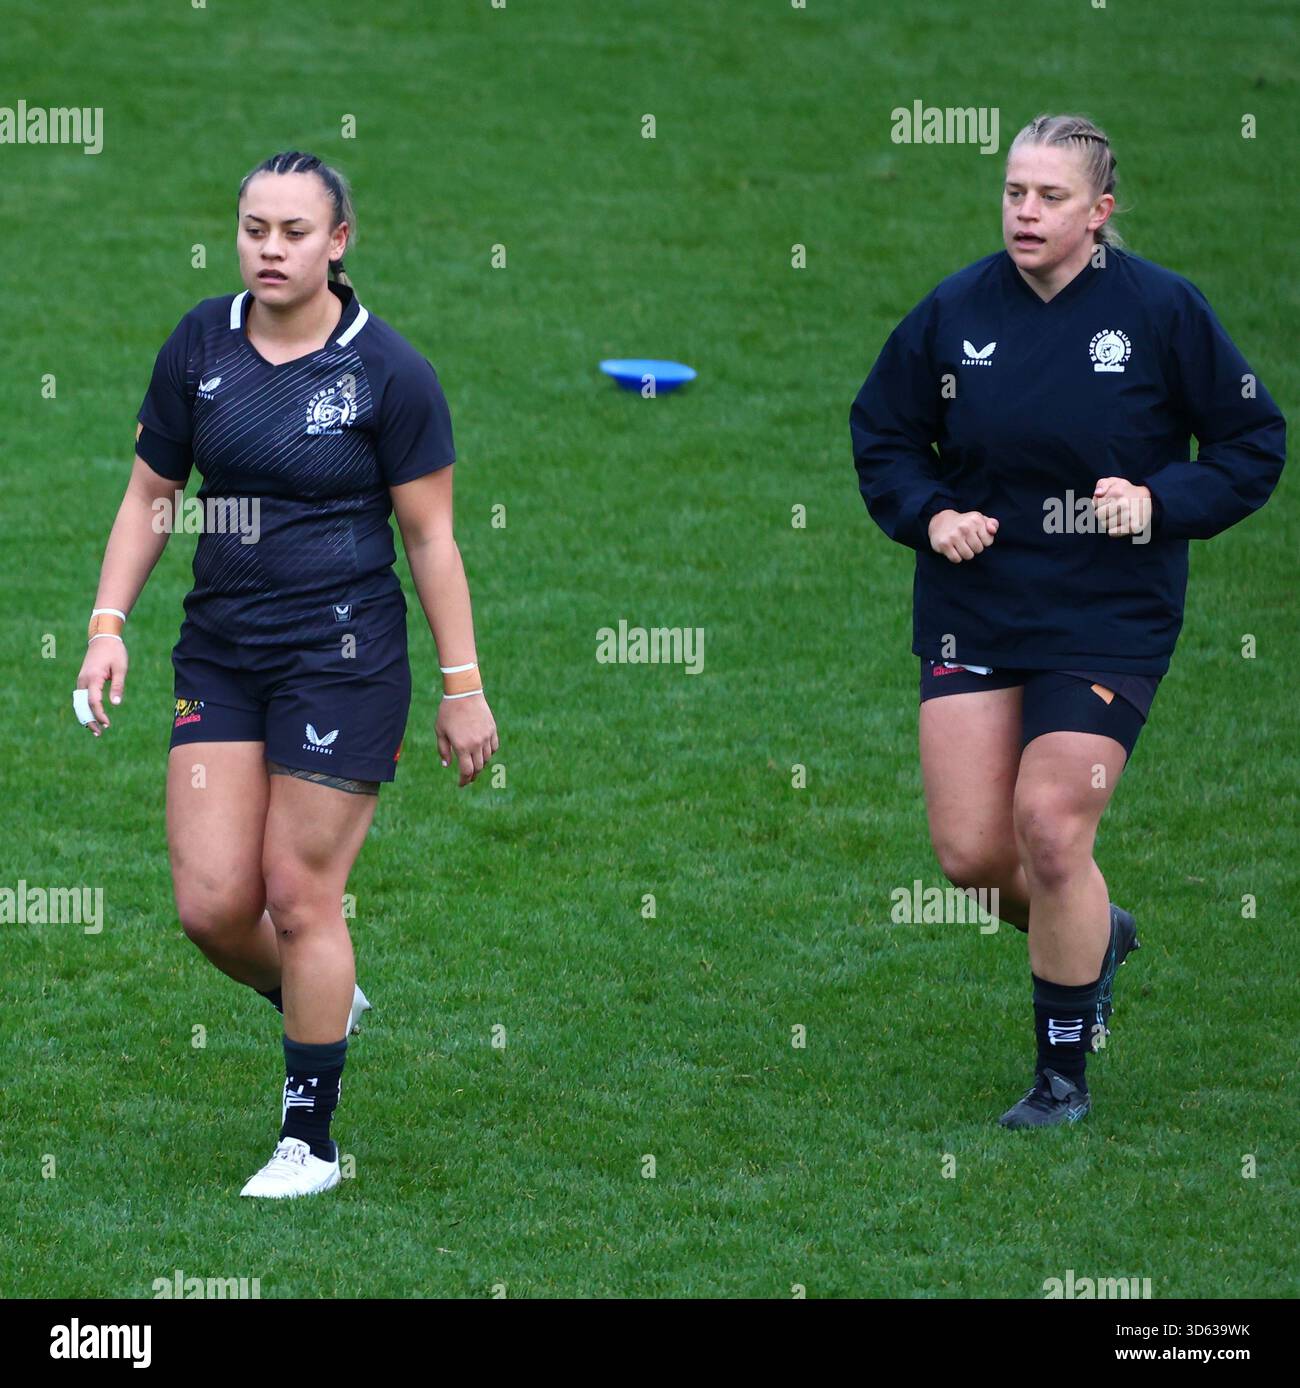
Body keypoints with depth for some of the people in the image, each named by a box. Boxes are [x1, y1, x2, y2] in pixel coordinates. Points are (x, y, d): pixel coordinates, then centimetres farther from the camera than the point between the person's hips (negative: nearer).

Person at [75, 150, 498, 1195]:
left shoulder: (389, 371, -7)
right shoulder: (201, 345, 4)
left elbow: (431, 537, -3)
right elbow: (151, 494, 13)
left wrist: (463, 687, -3)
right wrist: (109, 622, 3)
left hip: (344, 657, -4)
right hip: (220, 654, 4)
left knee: (300, 899, -3)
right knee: (211, 902, -3)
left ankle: (310, 1141, 11)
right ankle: (324, 1007, 30)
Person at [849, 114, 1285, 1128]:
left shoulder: (1162, 310, -8)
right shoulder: (956, 310, -1)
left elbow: (1256, 443, -1)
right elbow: (881, 431, 11)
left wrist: (1163, 503, -16)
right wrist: (928, 513, -7)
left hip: (1109, 617, -3)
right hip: (974, 609, 3)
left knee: (1050, 832, -11)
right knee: (969, 851, -2)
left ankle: (1066, 1073, 7)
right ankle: (1097, 933, 32)